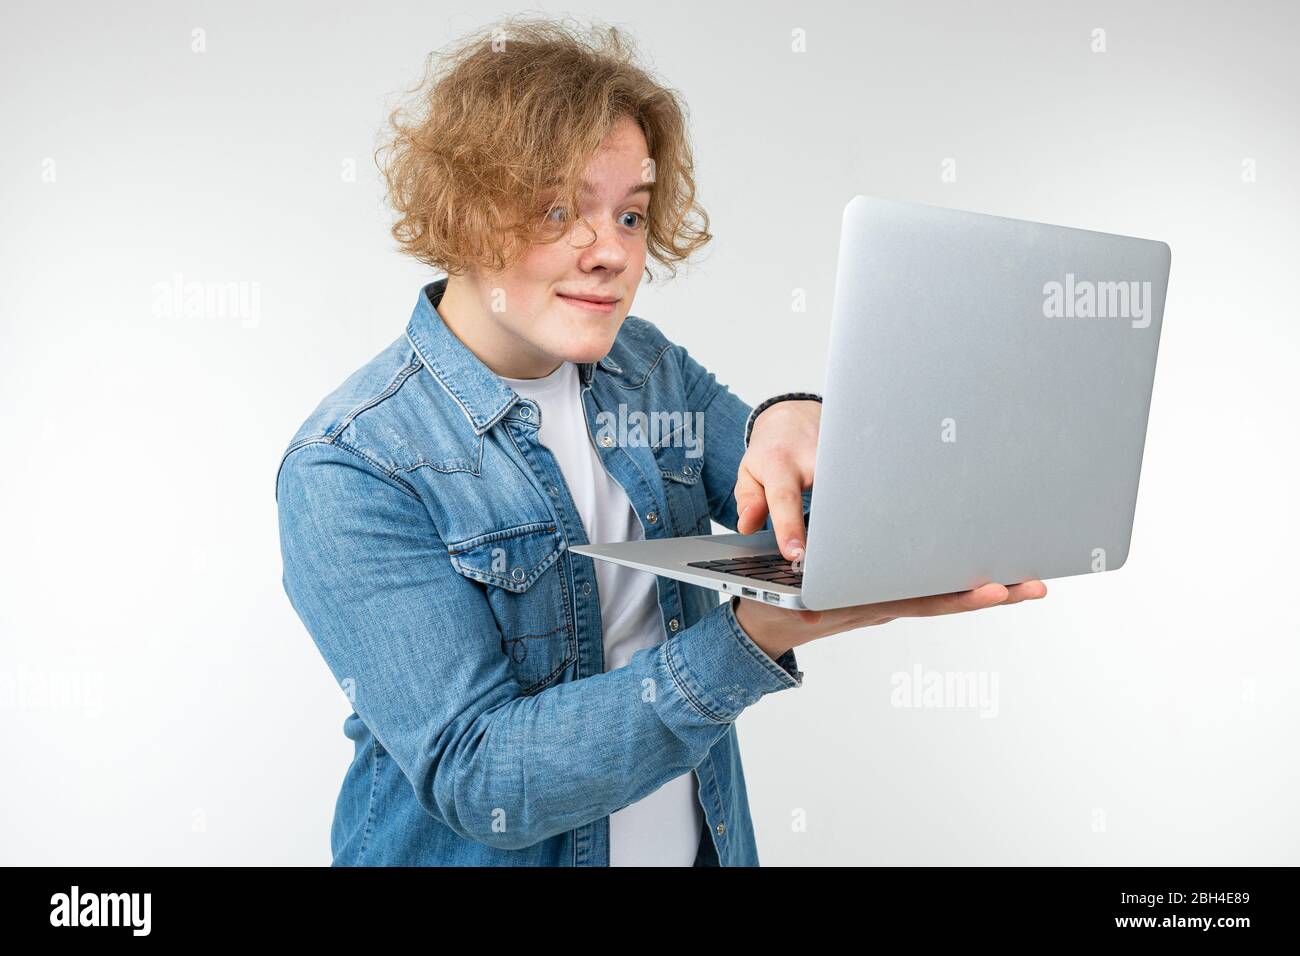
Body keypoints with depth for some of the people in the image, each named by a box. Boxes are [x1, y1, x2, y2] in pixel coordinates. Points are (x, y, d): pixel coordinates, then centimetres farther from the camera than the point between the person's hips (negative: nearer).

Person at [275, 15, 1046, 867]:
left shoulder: (649, 366, -3)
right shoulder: (348, 468, -21)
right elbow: (476, 780, -27)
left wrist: (799, 425, -29)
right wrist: (758, 635, -38)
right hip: (473, 852, -5)